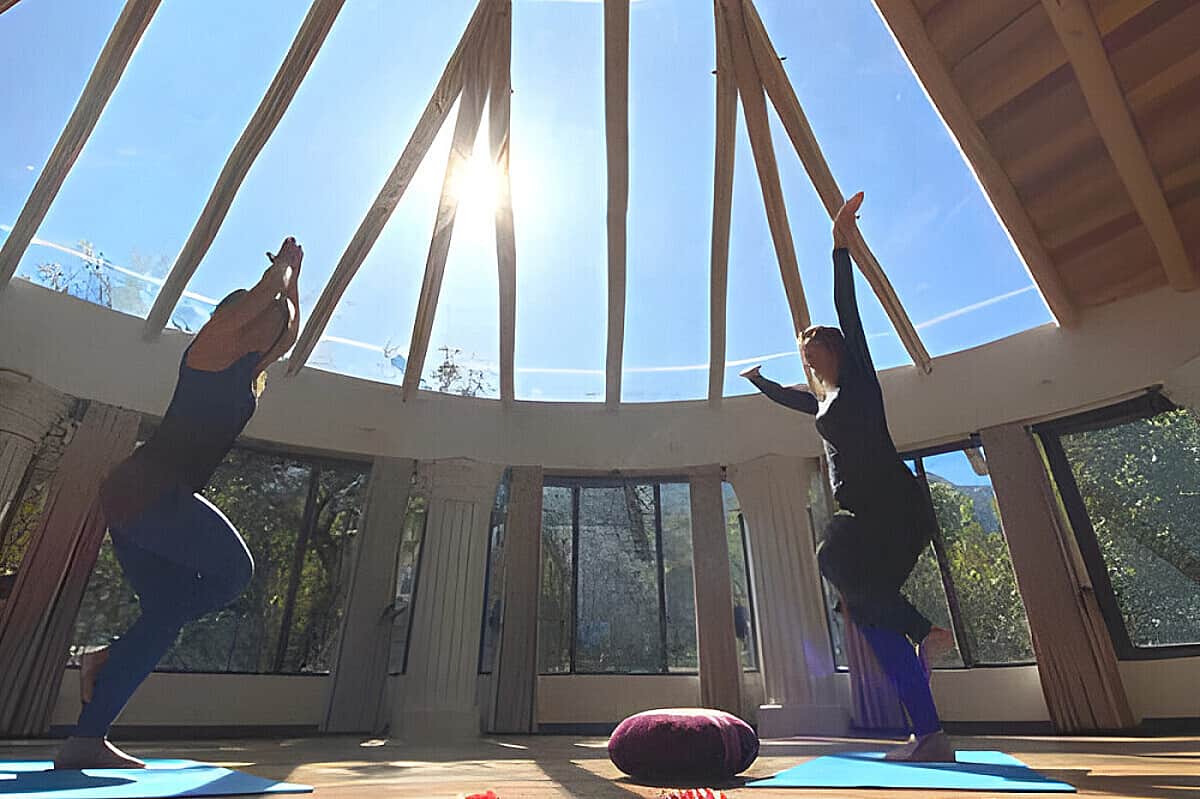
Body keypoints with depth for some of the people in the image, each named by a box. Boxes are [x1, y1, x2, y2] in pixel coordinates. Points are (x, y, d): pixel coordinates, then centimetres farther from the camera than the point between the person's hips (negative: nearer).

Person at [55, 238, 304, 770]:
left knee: (168, 612, 6)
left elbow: (291, 328, 33)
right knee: (232, 570, -14)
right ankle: (110, 657, -2)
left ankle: (85, 741, 12)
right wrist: (283, 264, 17)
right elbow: (266, 293, -2)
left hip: (146, 501, 9)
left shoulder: (248, 372, 21)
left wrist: (294, 274, 36)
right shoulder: (218, 342, -3)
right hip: (146, 488, -9)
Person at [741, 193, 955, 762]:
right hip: (862, 513, 8)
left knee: (836, 560, -25)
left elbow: (847, 309, -3)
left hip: (892, 503, -8)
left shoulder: (858, 377, 6)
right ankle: (929, 736, 5)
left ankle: (926, 632, -12)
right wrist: (758, 380, 59)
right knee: (870, 612, 1)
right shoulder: (821, 402, 23)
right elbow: (785, 398, 44)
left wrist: (840, 245, -7)